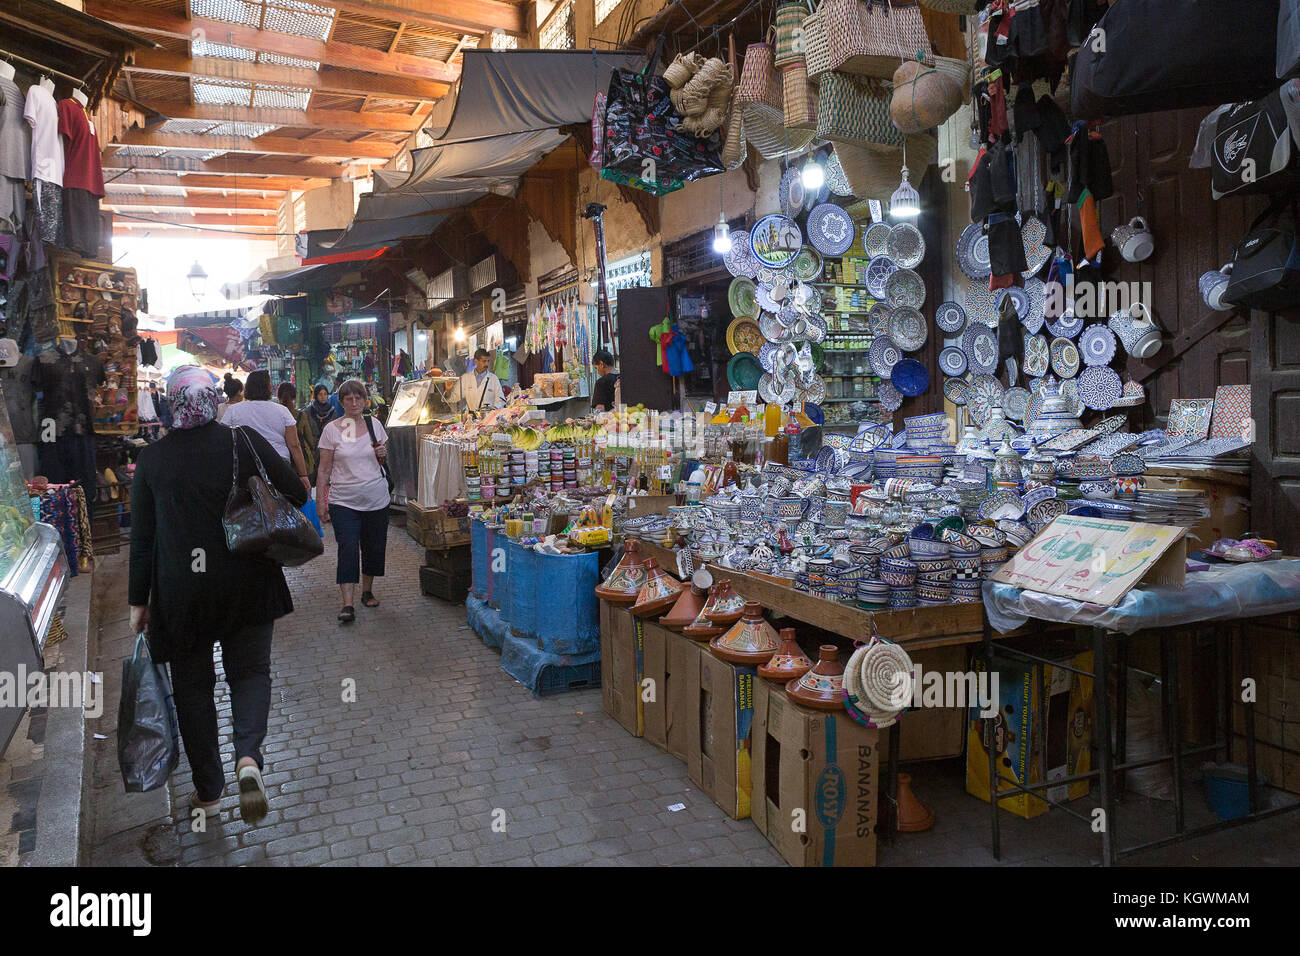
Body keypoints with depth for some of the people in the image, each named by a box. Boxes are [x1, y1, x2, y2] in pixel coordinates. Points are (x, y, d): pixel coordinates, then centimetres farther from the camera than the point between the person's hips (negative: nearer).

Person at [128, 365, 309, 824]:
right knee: (250, 671, 14)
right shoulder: (245, 442, -6)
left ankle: (208, 792, 23)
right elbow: (296, 495, -3)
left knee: (193, 686, 15)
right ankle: (248, 757, -12)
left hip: (181, 591, 0)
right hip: (247, 584, 0)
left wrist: (139, 602, 9)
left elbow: (142, 538, 1)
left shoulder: (151, 459, -3)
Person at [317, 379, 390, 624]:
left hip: (376, 499, 3)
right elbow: (324, 469, 0)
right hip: (343, 500, -3)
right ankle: (348, 604, -9)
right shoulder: (332, 429, -1)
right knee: (347, 549, -10)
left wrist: (383, 455, -4)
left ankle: (367, 591, 29)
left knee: (374, 547, 10)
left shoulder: (374, 424, 6)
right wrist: (320, 500, -4)